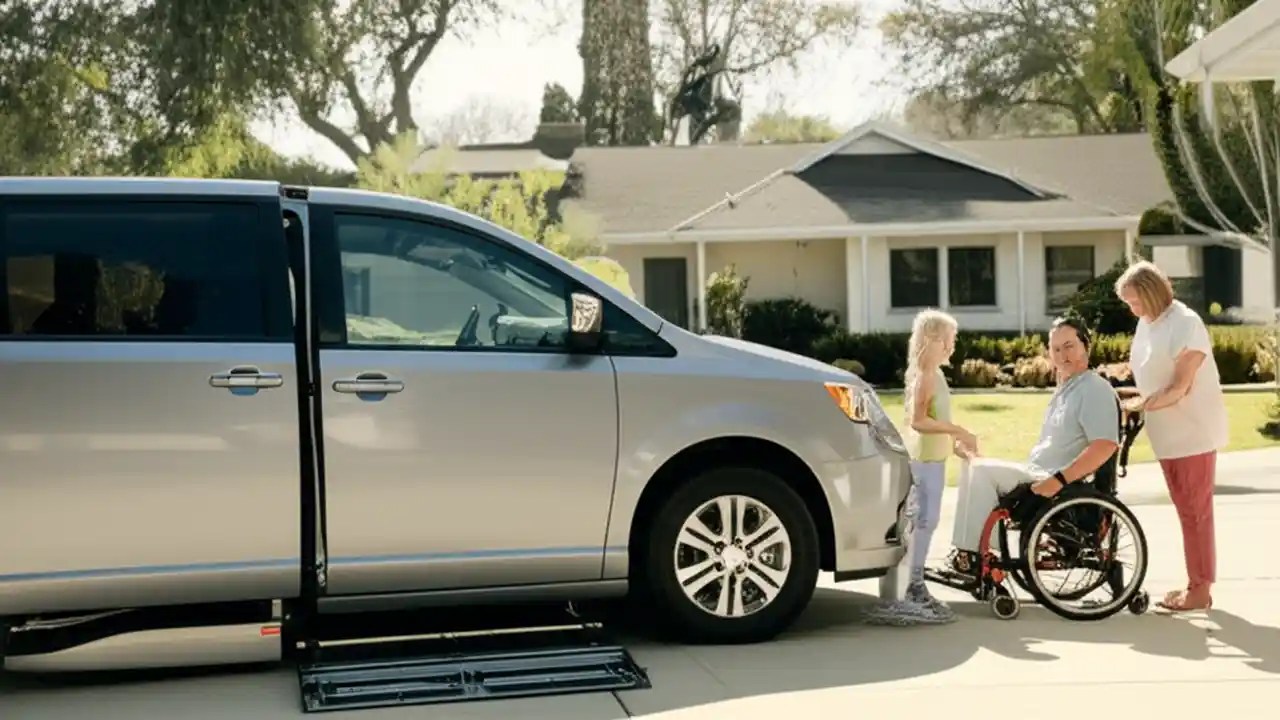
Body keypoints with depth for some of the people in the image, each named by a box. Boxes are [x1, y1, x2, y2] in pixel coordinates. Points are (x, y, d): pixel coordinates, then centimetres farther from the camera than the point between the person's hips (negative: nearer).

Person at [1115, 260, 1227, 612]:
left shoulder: (1185, 324, -18)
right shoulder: (1146, 323, 7)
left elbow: (1178, 388, -22)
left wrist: (1136, 405, -21)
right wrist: (1138, 402, -1)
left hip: (1193, 432, -8)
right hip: (1168, 434, 8)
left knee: (1195, 512, -2)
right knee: (1187, 511, 14)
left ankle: (1200, 590, 6)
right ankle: (1196, 584, 22)